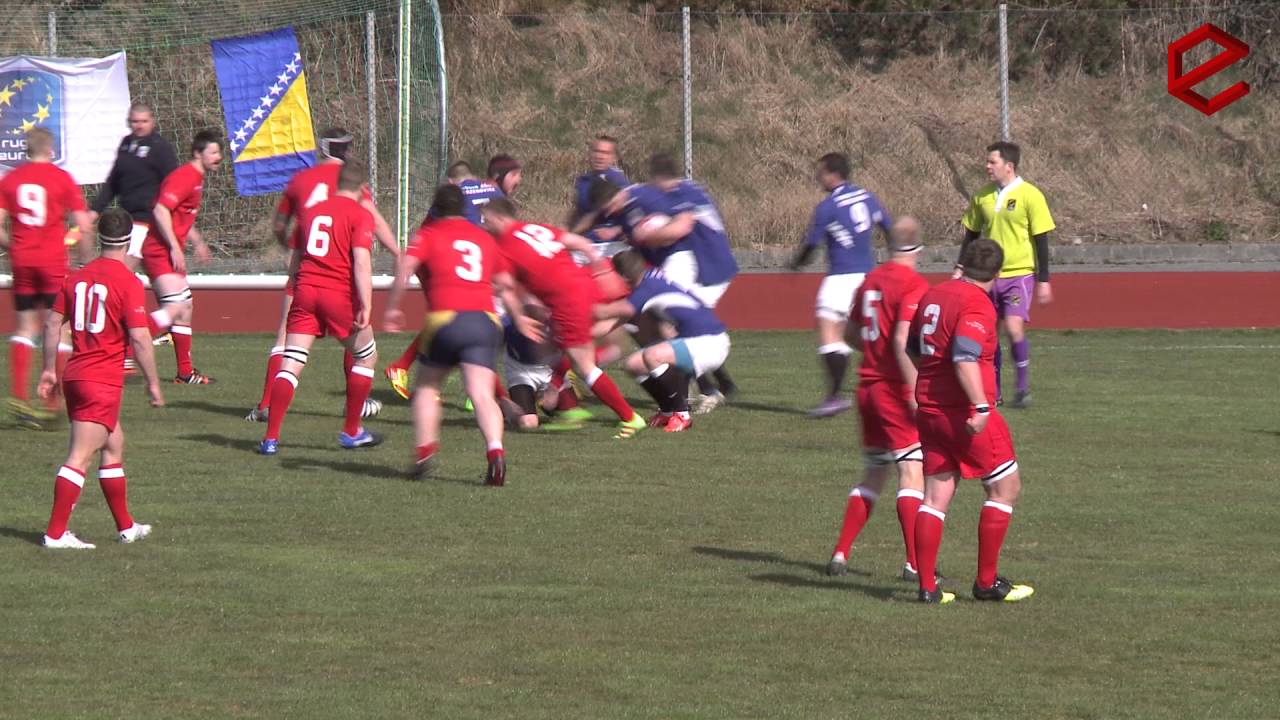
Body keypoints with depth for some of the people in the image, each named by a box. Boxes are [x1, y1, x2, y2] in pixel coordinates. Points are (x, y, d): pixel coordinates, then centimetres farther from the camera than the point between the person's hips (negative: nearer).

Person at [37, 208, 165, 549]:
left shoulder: (77, 277, 8)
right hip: (104, 381, -8)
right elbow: (139, 337, -16)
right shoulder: (128, 282, -12)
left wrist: (50, 369, 21)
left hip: (74, 376, 8)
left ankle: (126, 526, 30)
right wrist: (153, 382, -7)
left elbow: (53, 323, 12)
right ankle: (55, 533, -10)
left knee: (114, 445, 21)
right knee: (80, 457, -7)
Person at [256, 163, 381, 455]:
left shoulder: (310, 211, 16)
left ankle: (271, 438, -9)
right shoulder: (361, 215, -1)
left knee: (290, 363, 1)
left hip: (305, 290, 4)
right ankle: (351, 431, 19)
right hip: (339, 294, -4)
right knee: (366, 356, 17)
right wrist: (365, 307, -16)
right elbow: (361, 261, -13)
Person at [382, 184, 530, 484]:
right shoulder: (484, 238, 23)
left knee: (427, 386, 18)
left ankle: (425, 451, 7)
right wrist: (518, 317, 47)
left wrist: (392, 309, 1)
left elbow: (405, 271, -7)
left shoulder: (429, 234, 11)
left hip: (446, 318, -2)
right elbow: (506, 284, 33)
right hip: (485, 320, 2)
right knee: (482, 394, -9)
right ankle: (495, 450, -32)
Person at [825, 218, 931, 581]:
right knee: (913, 470, -7)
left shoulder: (871, 280, 10)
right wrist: (914, 392, -22)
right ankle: (914, 562, -13)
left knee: (874, 474, 17)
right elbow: (903, 342, -22)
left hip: (867, 385, 8)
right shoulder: (913, 285, -12)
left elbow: (851, 335, 19)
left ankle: (840, 553, 14)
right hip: (896, 388, -8)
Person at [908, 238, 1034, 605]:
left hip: (929, 409, 8)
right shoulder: (977, 304, -13)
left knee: (936, 496, 8)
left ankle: (927, 586, 3)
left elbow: (913, 351, 22)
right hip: (963, 410, -8)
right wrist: (981, 406, -30)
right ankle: (987, 582, 5)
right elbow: (965, 357, -26)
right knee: (1006, 488, 5)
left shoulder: (932, 296, 12)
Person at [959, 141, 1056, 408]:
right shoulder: (982, 196, 6)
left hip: (1019, 274, -5)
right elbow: (971, 234, 16)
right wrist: (960, 269, 10)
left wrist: (1044, 281, -7)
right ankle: (993, 393, 14)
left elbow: (1041, 240, -5)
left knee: (1013, 328, -18)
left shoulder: (1030, 196, -8)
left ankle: (1024, 386, -2)